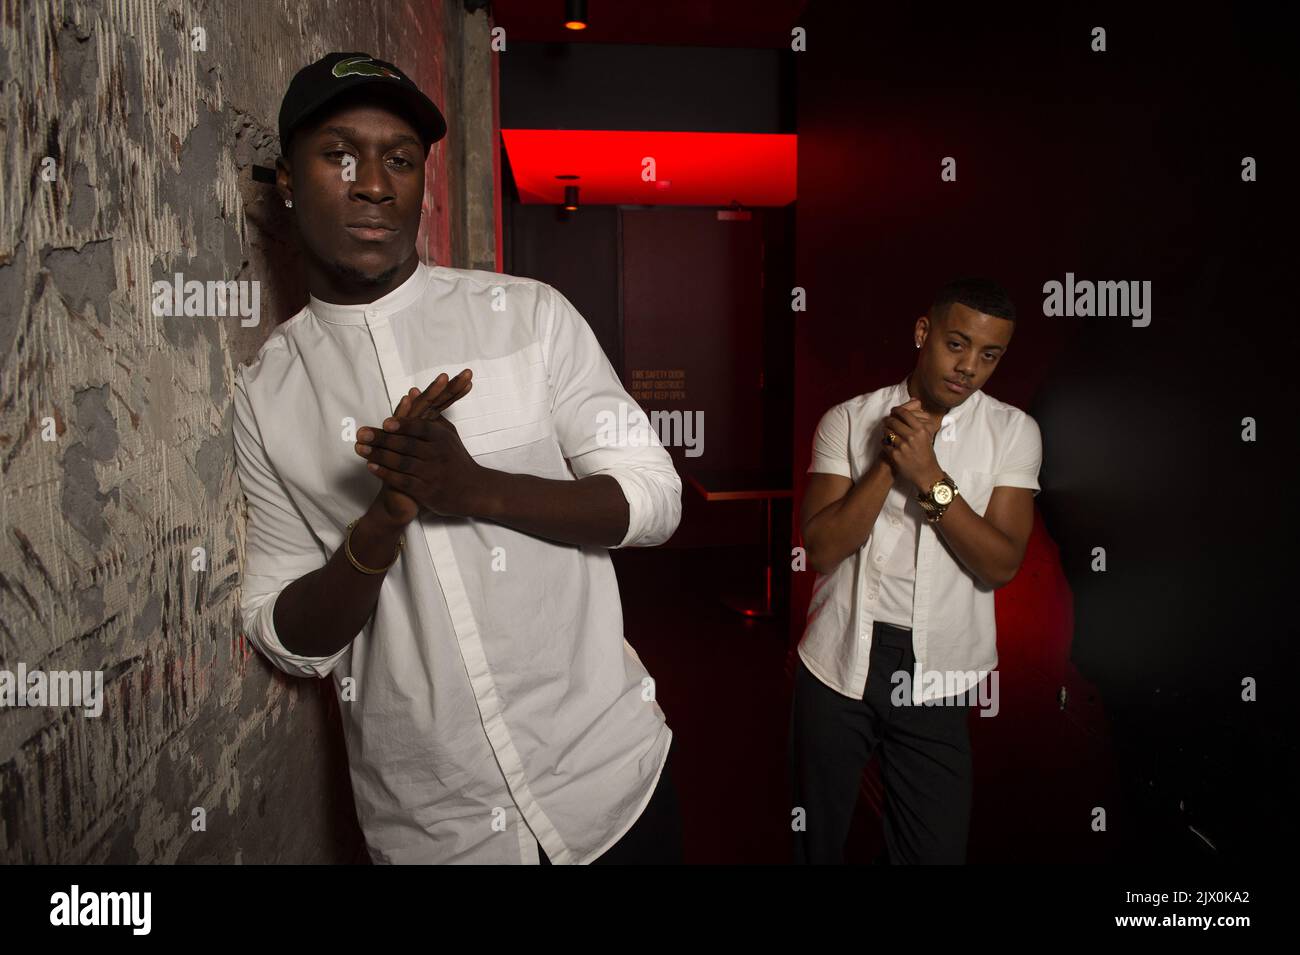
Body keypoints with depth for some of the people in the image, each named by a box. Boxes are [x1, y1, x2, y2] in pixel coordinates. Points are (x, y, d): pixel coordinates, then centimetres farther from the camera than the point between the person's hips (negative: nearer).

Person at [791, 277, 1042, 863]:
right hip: (839, 659, 0)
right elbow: (820, 547, -9)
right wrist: (889, 462, -18)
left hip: (939, 671, 0)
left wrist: (929, 476, -20)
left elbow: (1001, 564, -10)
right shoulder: (848, 419, -1)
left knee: (937, 847, 9)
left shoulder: (1014, 431, 0)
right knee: (815, 838, 16)